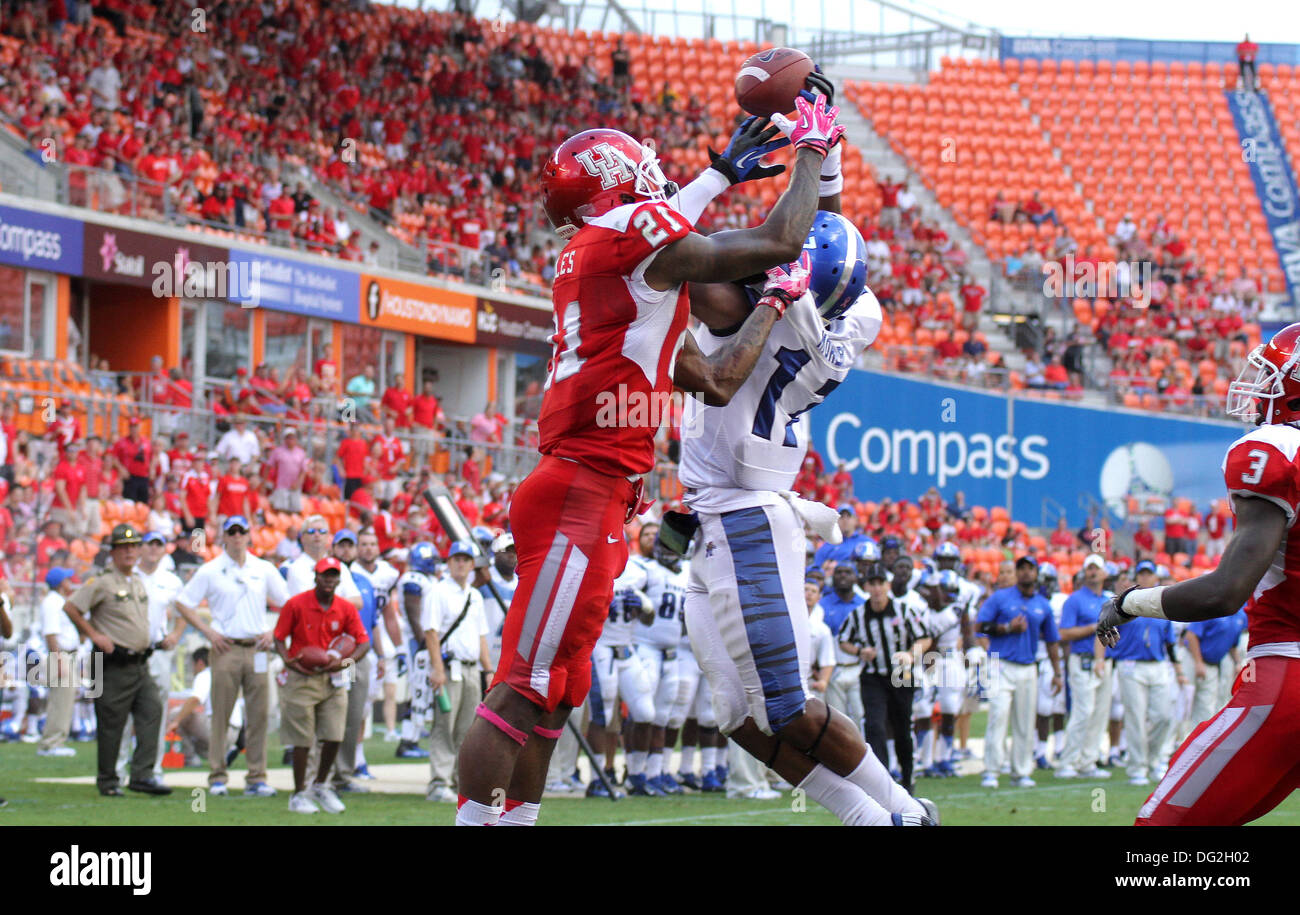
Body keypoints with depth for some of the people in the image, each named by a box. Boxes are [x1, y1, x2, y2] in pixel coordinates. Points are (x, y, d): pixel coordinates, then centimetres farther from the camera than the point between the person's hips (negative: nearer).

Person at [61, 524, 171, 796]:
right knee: (112, 723, -2)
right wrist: (94, 635, -12)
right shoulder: (102, 582, -8)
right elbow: (70, 607, -12)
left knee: (152, 711, -6)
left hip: (140, 664, 7)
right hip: (115, 664, -7)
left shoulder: (138, 582, 16)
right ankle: (107, 781, 7)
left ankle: (142, 775, -8)